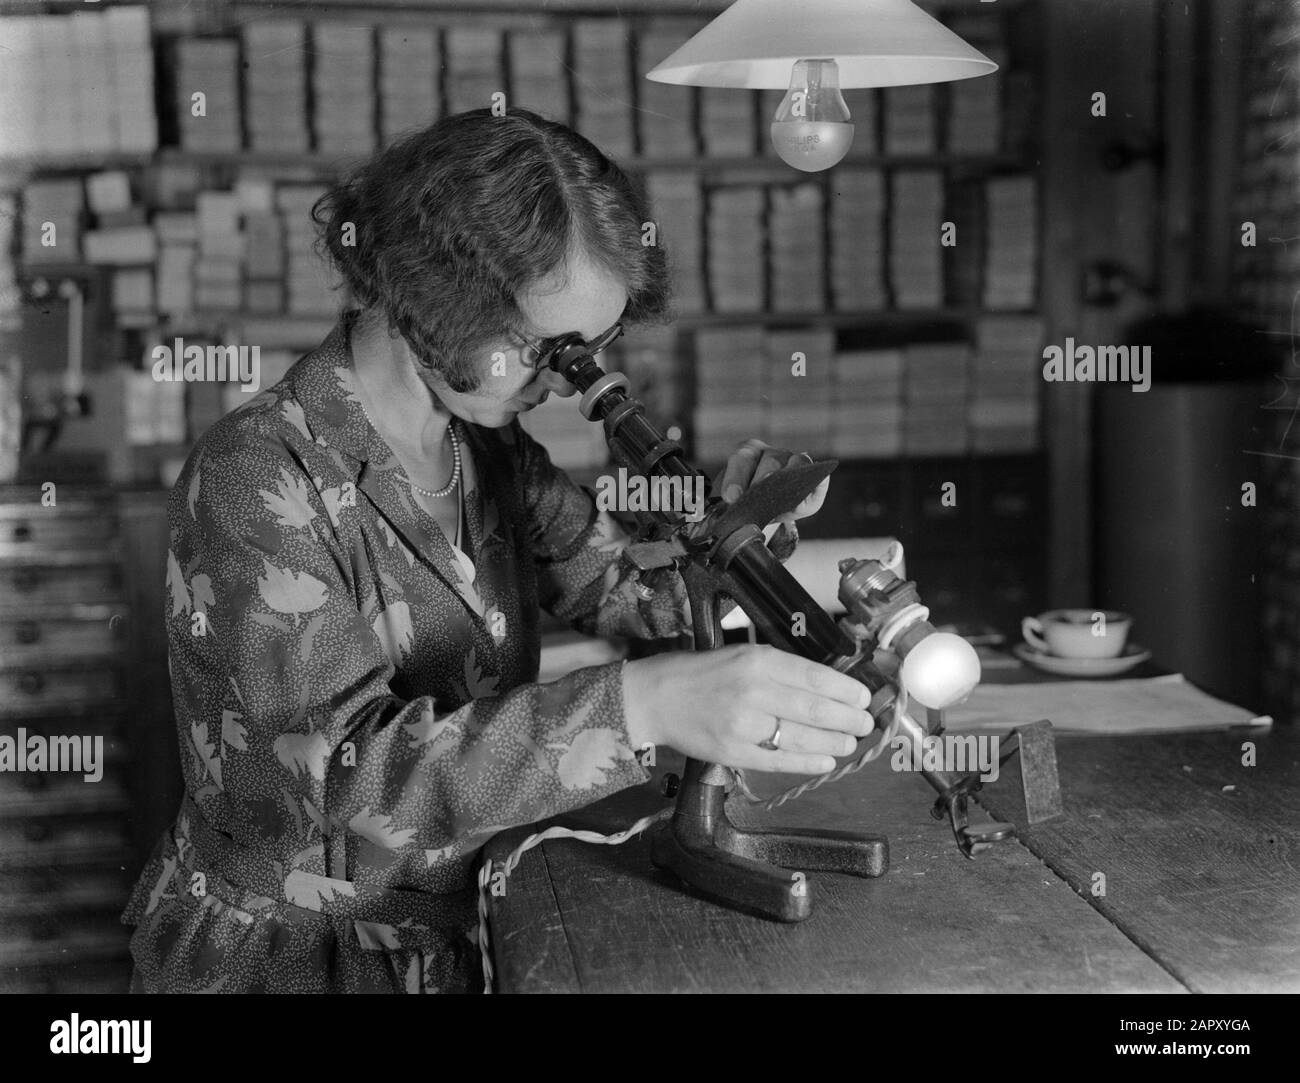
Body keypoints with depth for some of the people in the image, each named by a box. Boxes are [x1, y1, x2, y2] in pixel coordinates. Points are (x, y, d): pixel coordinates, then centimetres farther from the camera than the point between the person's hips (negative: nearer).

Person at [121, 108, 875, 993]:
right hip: (281, 957, -6)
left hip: (453, 933, 6)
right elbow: (352, 776, -30)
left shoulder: (488, 442, 1)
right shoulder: (259, 481, -21)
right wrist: (643, 705, -41)